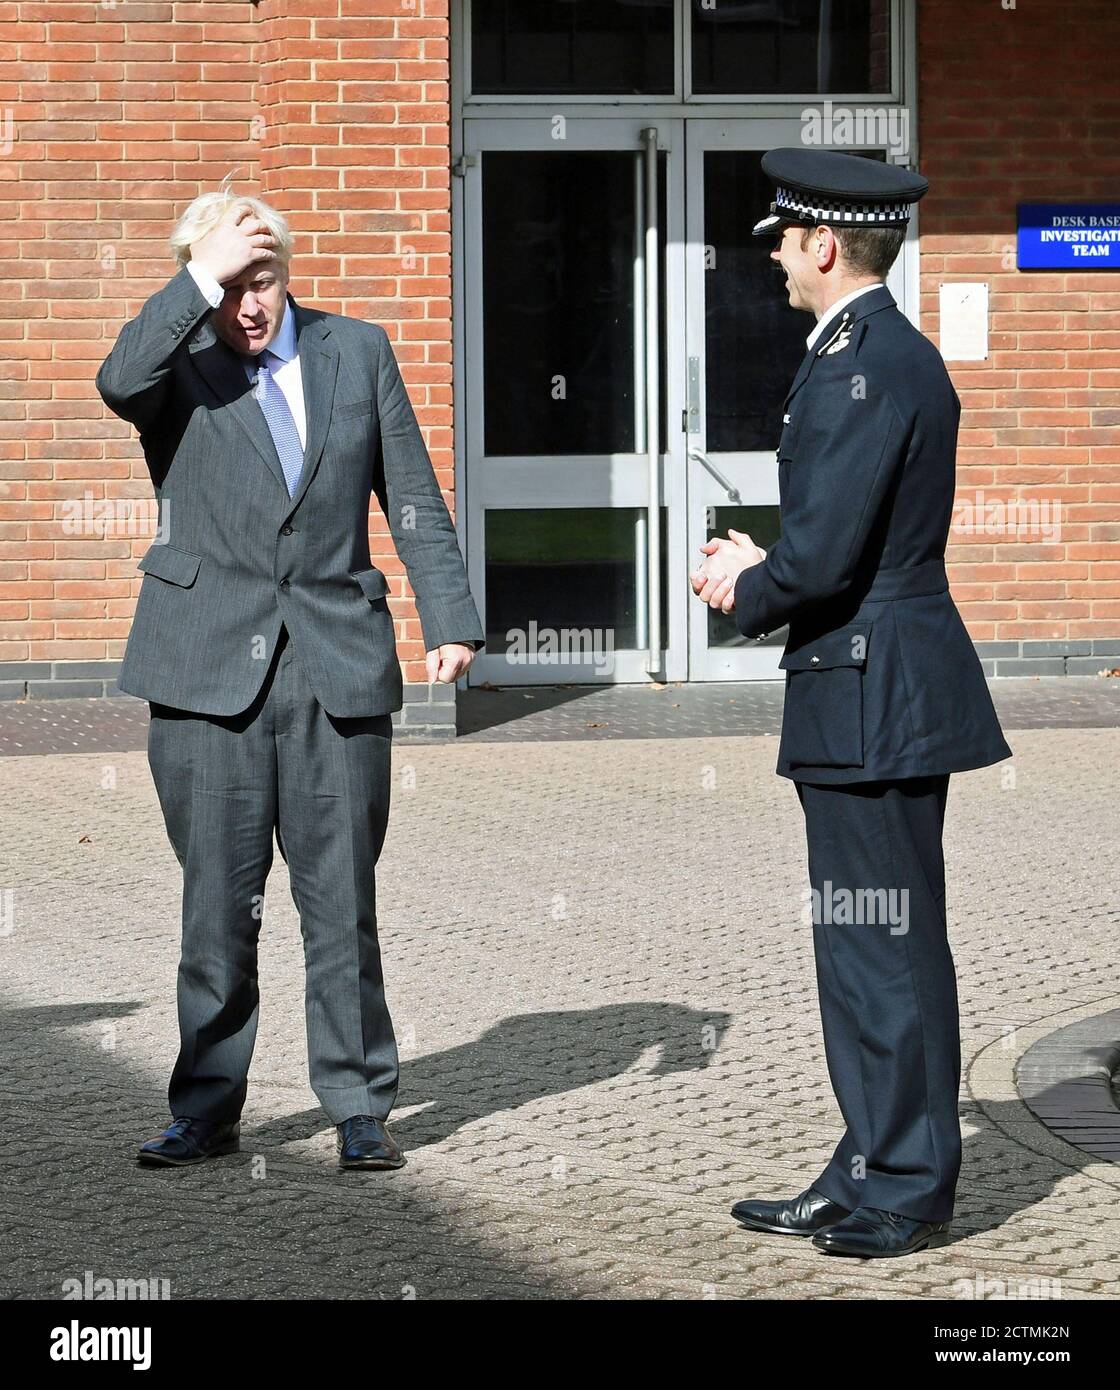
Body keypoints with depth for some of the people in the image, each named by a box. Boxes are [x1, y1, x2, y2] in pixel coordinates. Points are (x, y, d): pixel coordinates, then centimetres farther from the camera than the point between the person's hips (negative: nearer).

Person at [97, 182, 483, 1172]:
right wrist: (207, 276, -22)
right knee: (216, 903, 4)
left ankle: (360, 1108, 12)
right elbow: (120, 382, -22)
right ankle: (208, 1110, 14)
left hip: (337, 663, 1)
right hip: (210, 669, -1)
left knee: (342, 902, 3)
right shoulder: (178, 364, 3)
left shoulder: (358, 351, 10)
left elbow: (413, 498, 12)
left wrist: (450, 618, 5)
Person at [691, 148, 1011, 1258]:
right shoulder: (899, 355, 16)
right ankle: (872, 1176, 20)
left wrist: (745, 593, -4)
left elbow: (825, 554, -22)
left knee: (888, 948, -2)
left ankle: (909, 1191, 6)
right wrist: (761, 567, 11)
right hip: (883, 700, 11)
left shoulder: (859, 369, -17)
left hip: (871, 700, -11)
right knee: (861, 947, 14)